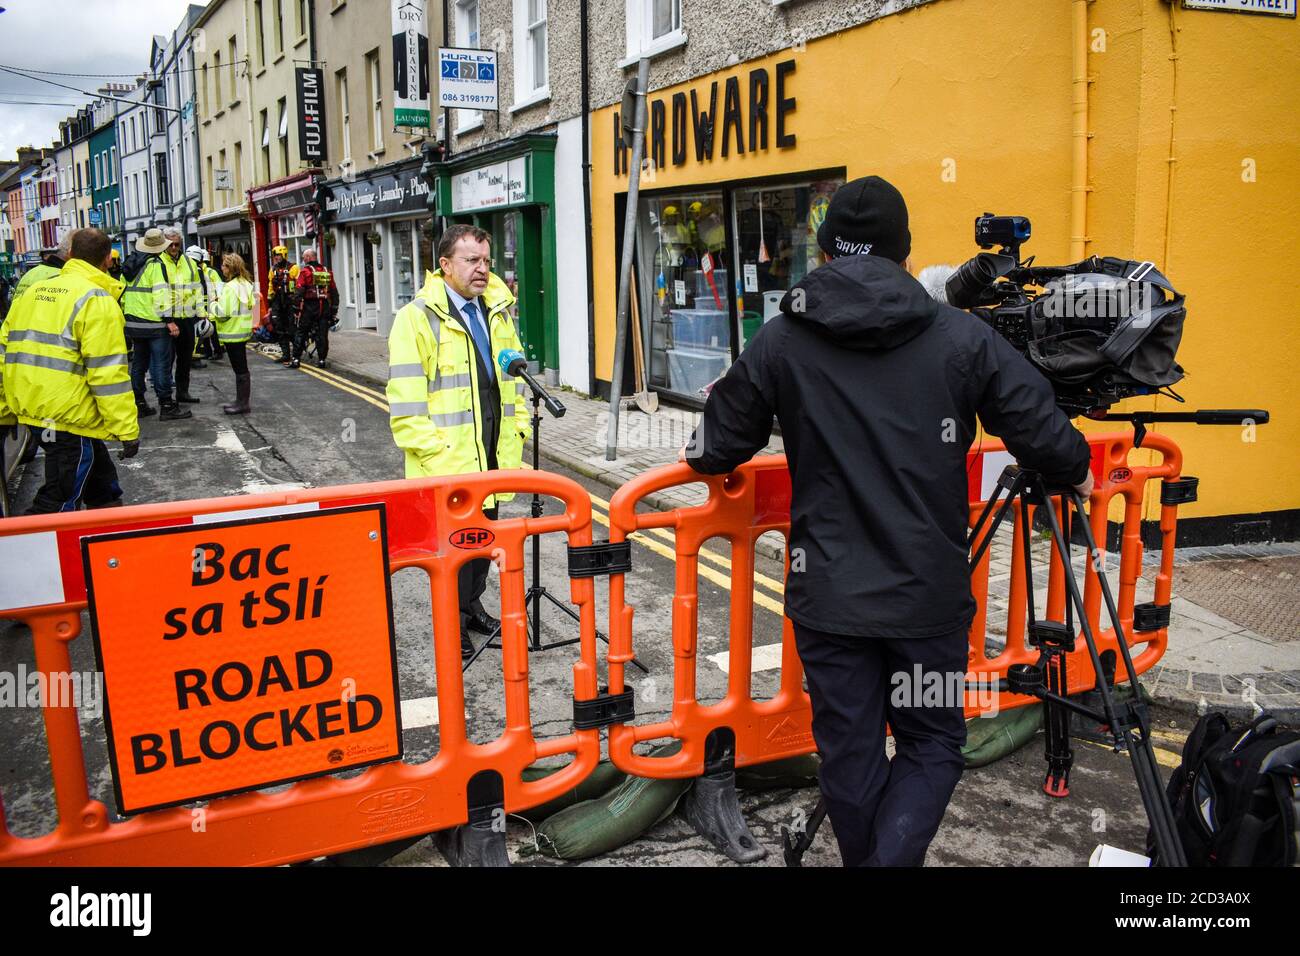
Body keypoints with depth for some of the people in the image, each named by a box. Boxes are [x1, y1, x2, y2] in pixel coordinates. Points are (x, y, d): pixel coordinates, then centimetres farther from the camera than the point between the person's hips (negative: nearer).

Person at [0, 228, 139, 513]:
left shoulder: (35, 291, 13)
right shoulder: (97, 300, -10)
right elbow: (108, 372, -16)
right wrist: (127, 429, -15)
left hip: (33, 408, 8)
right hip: (69, 416, -8)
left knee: (101, 483, 23)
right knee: (59, 503, -2)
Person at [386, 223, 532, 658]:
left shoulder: (497, 312, 10)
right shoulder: (417, 318, -12)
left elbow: (514, 375, 19)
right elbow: (405, 402, -15)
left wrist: (518, 429, 12)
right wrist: (434, 451, -19)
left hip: (492, 456, 7)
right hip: (446, 460, -6)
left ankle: (472, 606, 36)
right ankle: (453, 622, 20)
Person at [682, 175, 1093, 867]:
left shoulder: (779, 342, -4)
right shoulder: (964, 338, -5)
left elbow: (718, 449, 4)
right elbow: (1040, 429, 0)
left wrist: (701, 452, 29)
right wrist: (1075, 471, 23)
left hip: (828, 594, 1)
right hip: (929, 594, 0)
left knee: (849, 753, 16)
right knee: (932, 745, 16)